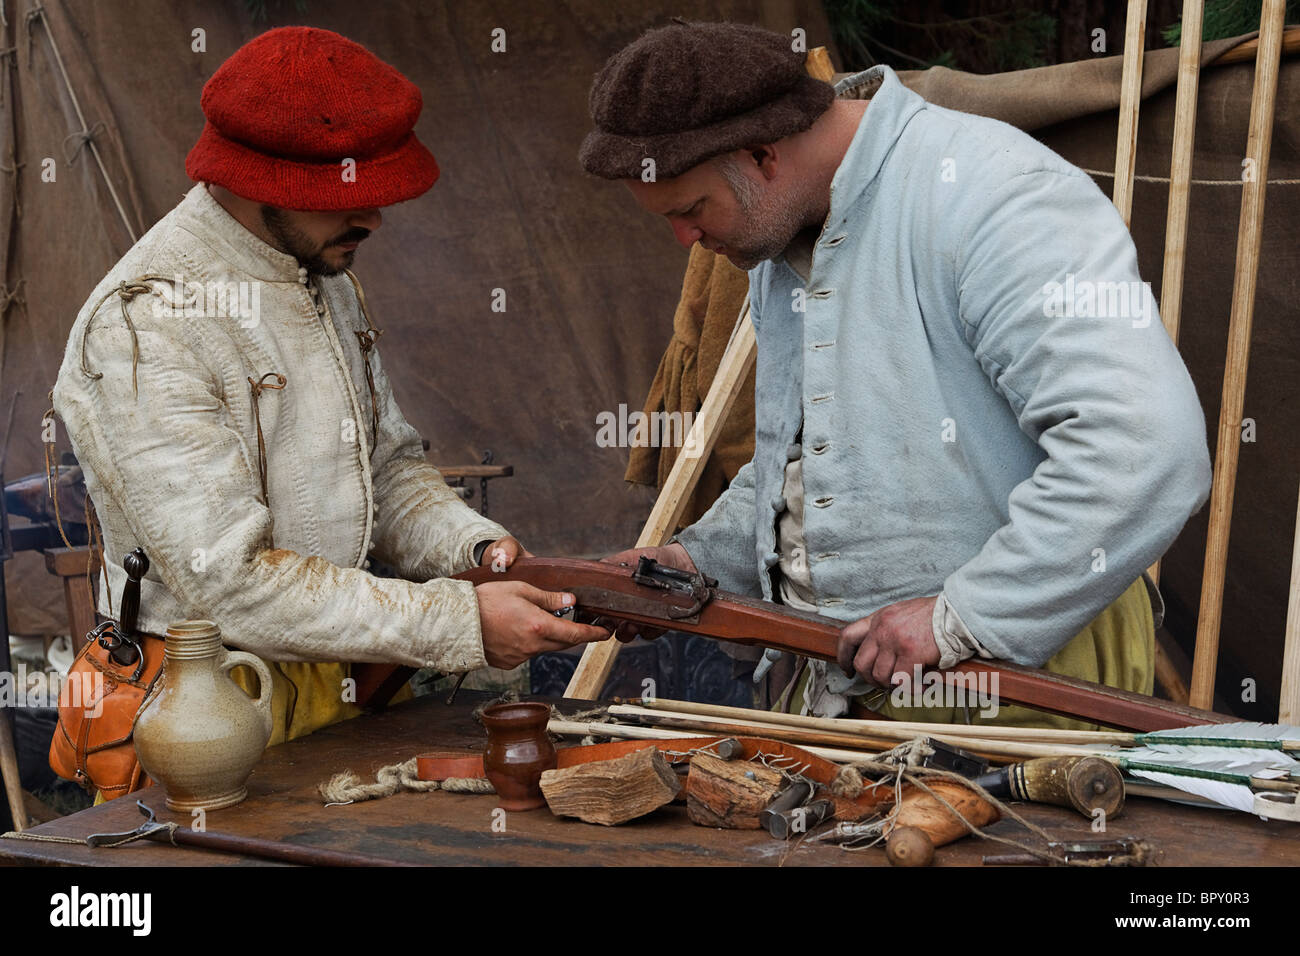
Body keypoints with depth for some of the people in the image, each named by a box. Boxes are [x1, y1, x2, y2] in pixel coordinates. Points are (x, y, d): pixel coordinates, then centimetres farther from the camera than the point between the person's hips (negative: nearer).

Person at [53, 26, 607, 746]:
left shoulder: (327, 276, 10)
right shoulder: (140, 330, -19)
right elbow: (233, 583, -23)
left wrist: (475, 546, -4)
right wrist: (461, 622, -24)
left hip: (353, 692, 7)